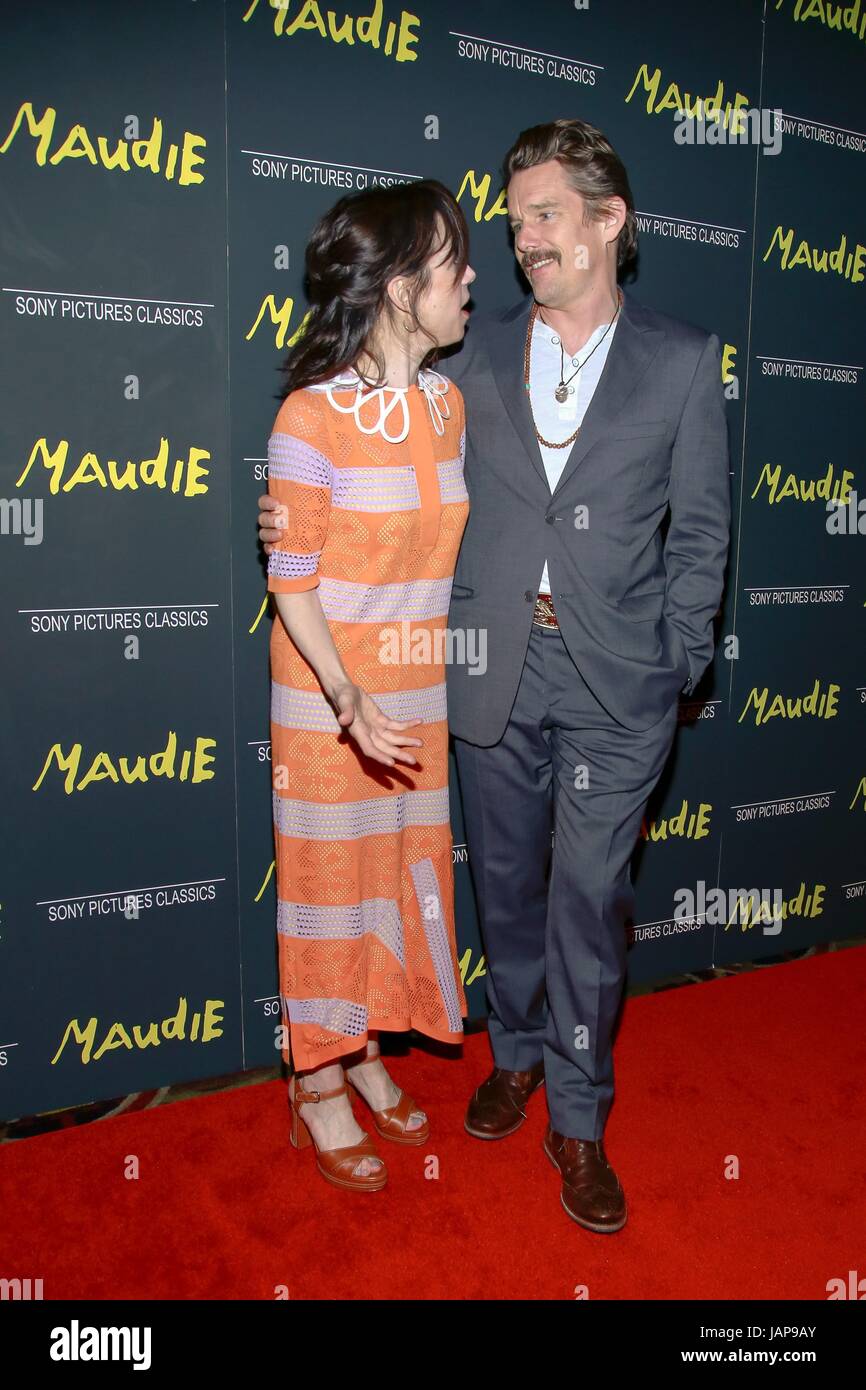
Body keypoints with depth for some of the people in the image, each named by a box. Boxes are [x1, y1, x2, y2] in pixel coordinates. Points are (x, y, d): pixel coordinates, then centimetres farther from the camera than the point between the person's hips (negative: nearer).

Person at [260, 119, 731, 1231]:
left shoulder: (682, 360, 2)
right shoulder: (479, 351, 6)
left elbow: (700, 526, 4)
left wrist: (676, 667, 0)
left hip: (615, 682, -2)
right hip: (492, 673, 2)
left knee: (588, 899, 3)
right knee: (507, 882, 15)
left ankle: (577, 1119, 23)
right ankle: (518, 1053, 39)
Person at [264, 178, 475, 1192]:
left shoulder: (447, 403, 3)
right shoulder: (313, 416, -17)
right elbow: (291, 583, -15)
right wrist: (351, 702, -26)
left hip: (418, 691, 6)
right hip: (328, 695, -6)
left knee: (403, 871, 16)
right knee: (331, 880, 8)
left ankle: (364, 1052, 39)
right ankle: (318, 1087, 30)